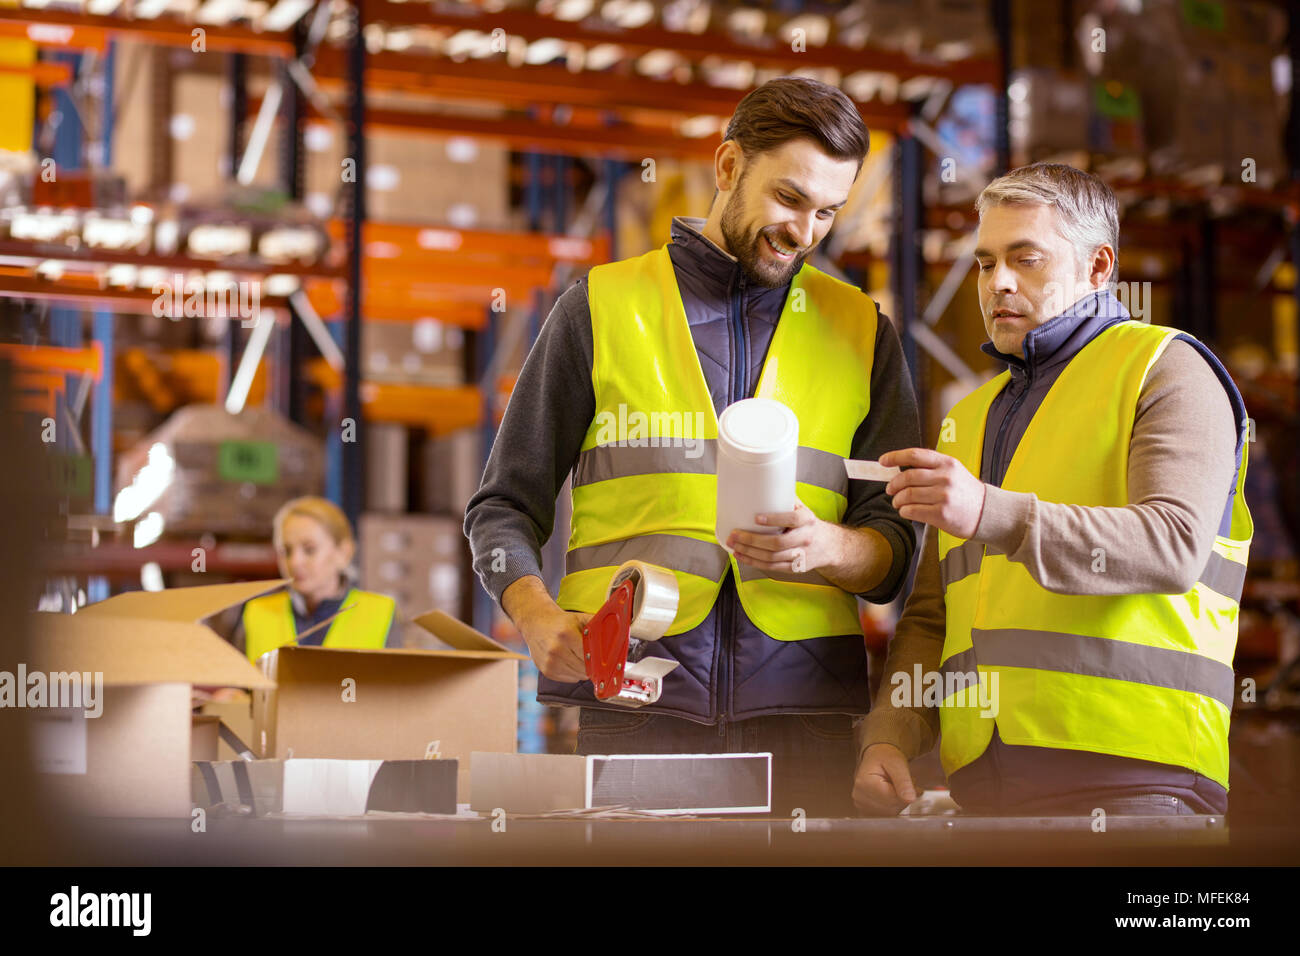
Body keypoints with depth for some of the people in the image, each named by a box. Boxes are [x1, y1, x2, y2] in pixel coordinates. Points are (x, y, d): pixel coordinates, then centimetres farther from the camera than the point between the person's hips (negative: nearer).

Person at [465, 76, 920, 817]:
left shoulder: (861, 332, 16)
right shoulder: (603, 307, 11)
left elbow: (897, 544, 12)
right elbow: (505, 509, 12)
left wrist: (828, 550, -10)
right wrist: (537, 615, -7)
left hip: (801, 708, 2)